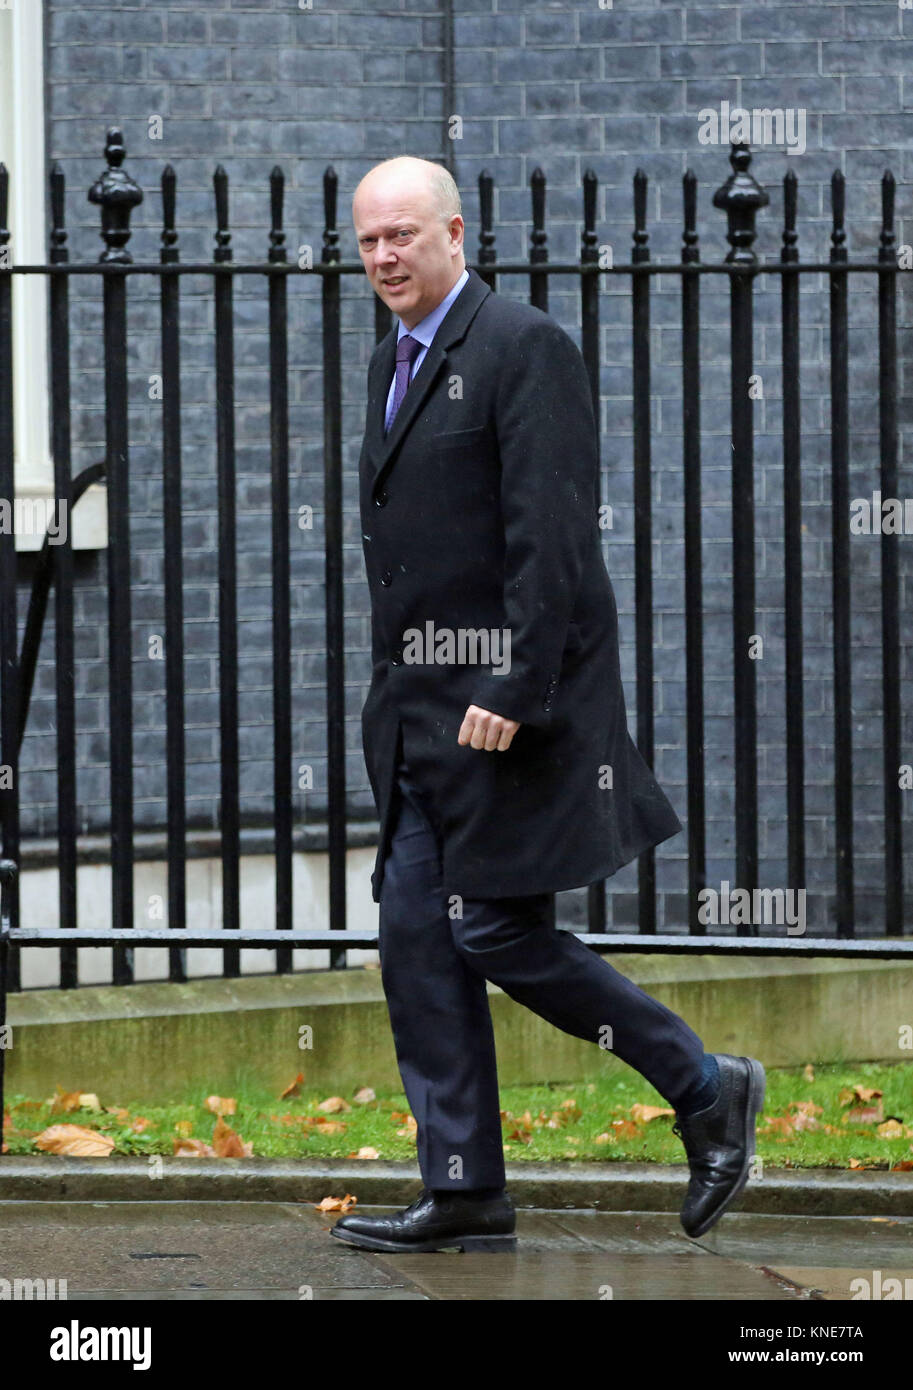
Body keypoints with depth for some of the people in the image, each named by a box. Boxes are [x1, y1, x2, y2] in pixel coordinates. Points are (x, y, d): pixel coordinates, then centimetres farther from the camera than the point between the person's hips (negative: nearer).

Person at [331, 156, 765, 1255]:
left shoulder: (524, 349, -11)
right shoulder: (393, 363, 17)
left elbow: (551, 535, -18)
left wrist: (514, 690, -23)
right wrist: (398, 696, 16)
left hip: (507, 701, -9)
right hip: (420, 709, 9)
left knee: (495, 928, -9)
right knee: (416, 938, 3)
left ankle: (705, 1091, 6)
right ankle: (463, 1193, 6)